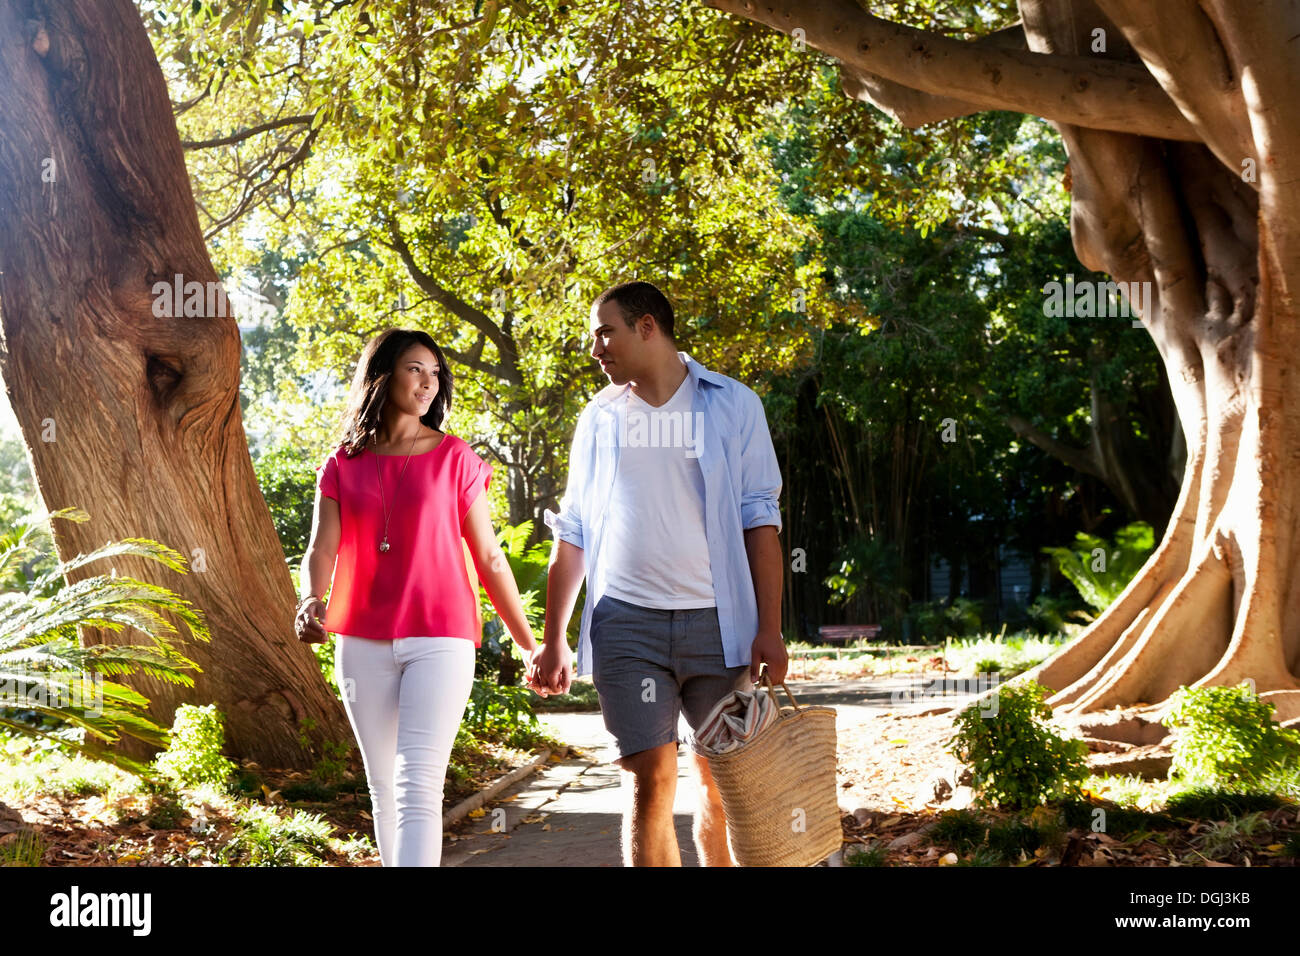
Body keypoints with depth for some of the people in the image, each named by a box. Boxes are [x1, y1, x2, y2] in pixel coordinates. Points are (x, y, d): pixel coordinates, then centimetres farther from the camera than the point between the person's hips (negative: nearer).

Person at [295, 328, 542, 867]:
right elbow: (322, 549, -1)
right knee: (384, 791, 11)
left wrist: (529, 644, 7)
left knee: (418, 786, -16)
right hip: (363, 645, 3)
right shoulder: (341, 467, 9)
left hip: (440, 640, -3)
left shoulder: (455, 459, 4)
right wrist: (312, 601, -23)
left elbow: (488, 558, 7)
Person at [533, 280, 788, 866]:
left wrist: (770, 629, -6)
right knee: (649, 782, -5)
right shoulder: (599, 417, 12)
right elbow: (571, 535, 14)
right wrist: (553, 639, 10)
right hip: (626, 621, 1)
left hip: (717, 620, -1)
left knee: (722, 783, 4)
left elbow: (759, 521, 2)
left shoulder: (732, 405, 5)